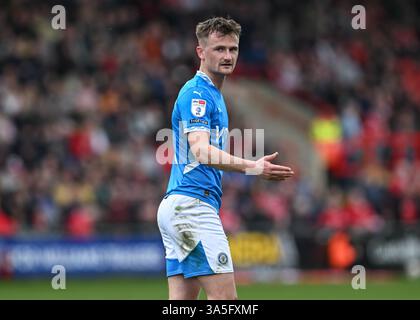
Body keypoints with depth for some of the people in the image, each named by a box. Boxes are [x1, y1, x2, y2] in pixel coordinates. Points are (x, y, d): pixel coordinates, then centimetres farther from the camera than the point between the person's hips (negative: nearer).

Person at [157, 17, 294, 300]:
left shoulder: (212, 95, 21)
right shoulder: (196, 93, -10)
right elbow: (201, 151, -24)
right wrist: (251, 167, -36)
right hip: (192, 204, -10)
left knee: (182, 300, 5)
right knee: (225, 296, -13)